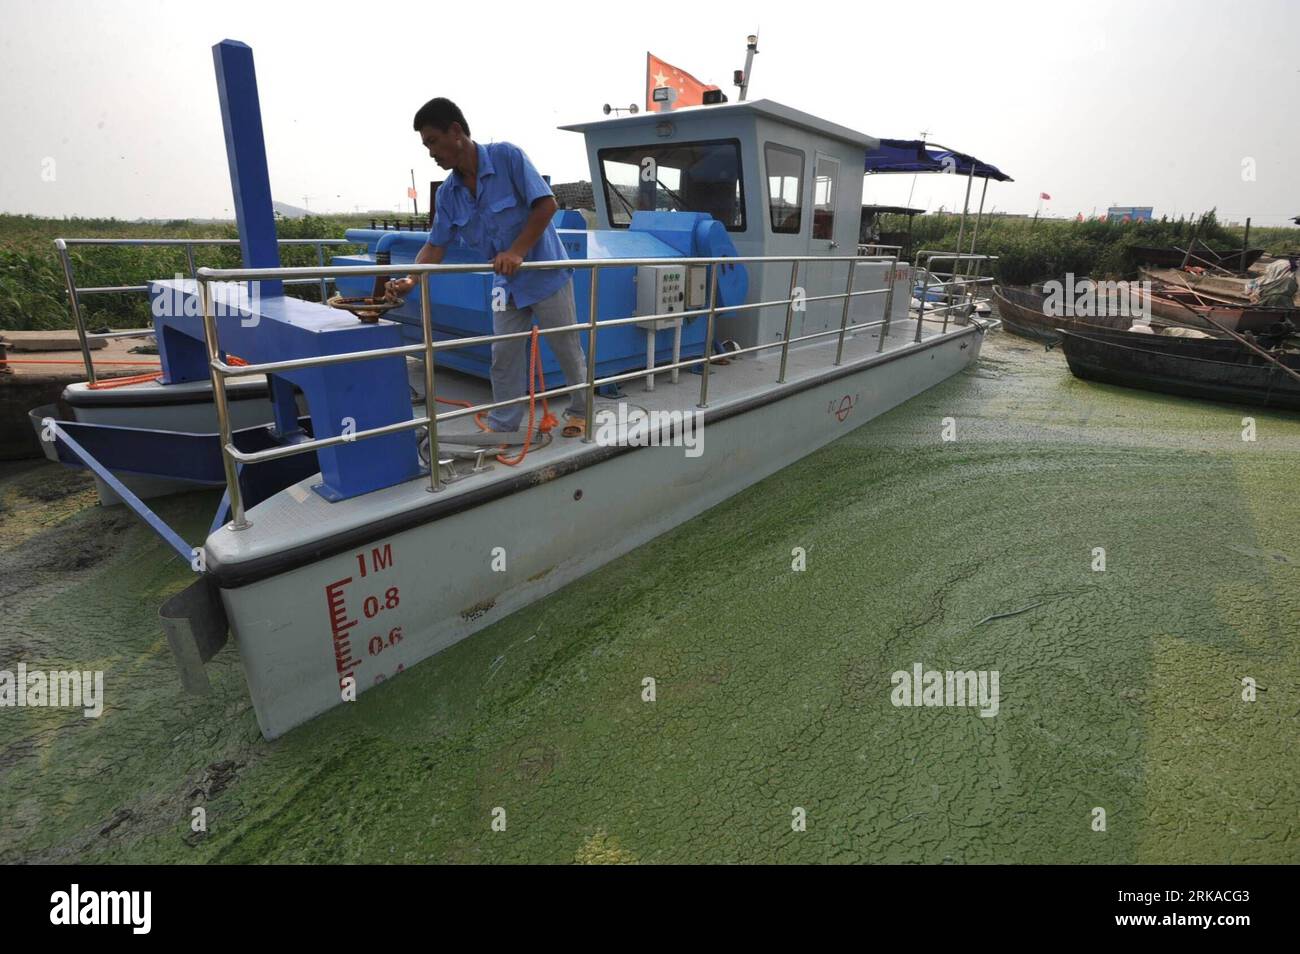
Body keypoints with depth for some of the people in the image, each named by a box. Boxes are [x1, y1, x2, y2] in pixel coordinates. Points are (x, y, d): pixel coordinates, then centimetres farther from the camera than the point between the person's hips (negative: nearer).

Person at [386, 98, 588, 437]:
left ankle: (580, 411, 27)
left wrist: (517, 251, -27)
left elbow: (546, 204, -21)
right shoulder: (447, 194, 0)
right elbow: (436, 245, -1)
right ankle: (502, 426, 18)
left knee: (567, 349, 7)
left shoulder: (507, 156, -17)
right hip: (506, 282, 6)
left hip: (545, 273, -5)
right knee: (504, 355, 6)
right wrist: (411, 279, -19)